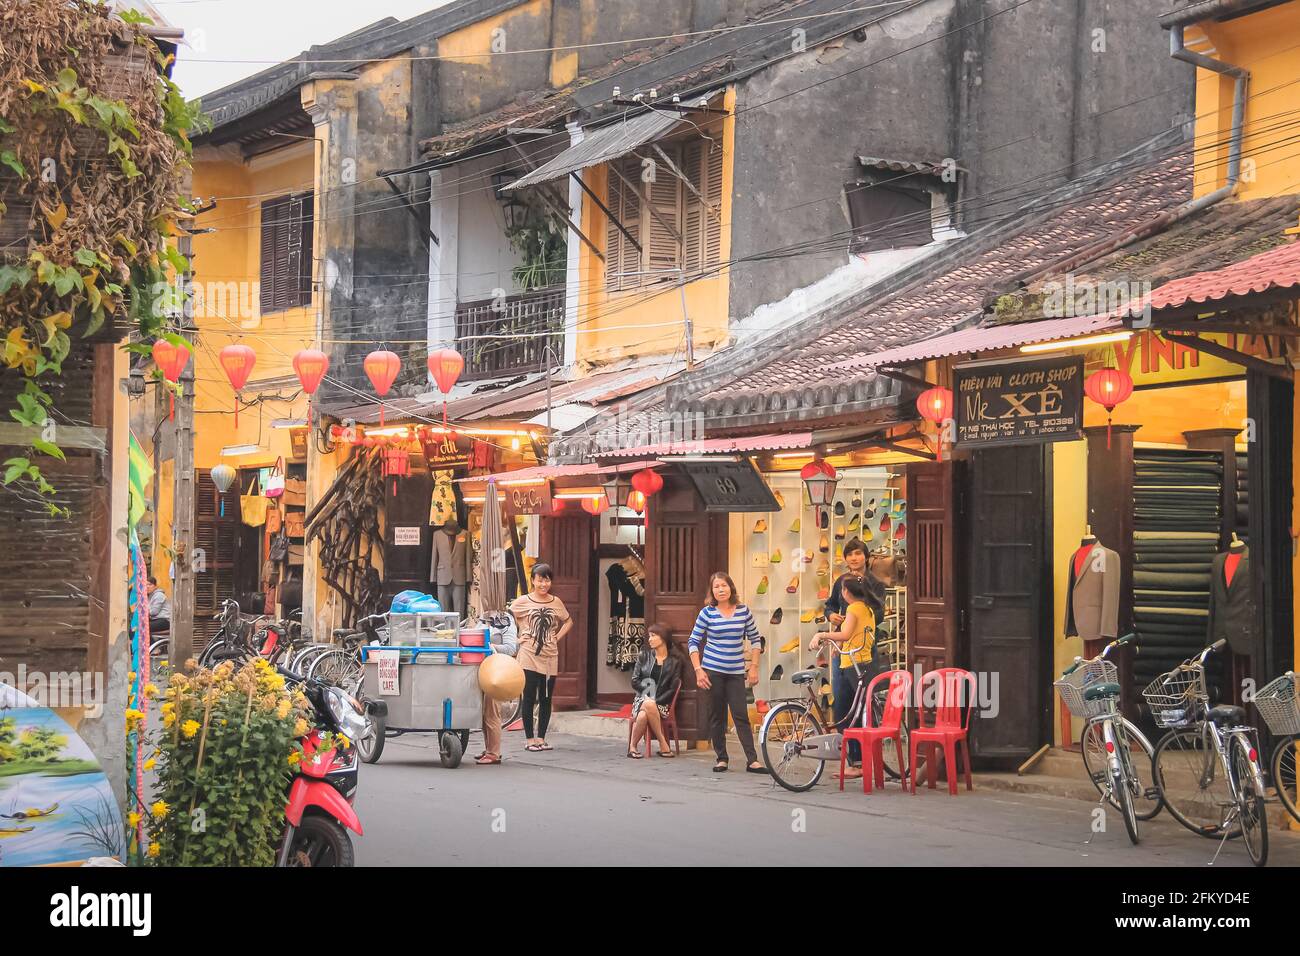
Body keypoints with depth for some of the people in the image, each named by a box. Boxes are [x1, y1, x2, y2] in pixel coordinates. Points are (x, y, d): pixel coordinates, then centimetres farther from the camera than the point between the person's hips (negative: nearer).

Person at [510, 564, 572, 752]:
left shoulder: (556, 602, 8)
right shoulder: (522, 602, -2)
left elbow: (568, 622, 21)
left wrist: (557, 637, 7)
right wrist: (517, 638, -6)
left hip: (550, 657, 3)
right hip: (529, 657, -3)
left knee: (546, 699, 6)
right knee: (529, 699, -1)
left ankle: (541, 738, 14)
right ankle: (530, 739, 4)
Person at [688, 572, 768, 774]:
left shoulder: (743, 611, 3)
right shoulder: (707, 613, -2)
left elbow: (754, 639, 10)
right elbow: (693, 642, 0)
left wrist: (753, 667, 4)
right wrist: (698, 670, -7)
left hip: (736, 672, 1)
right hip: (712, 671, -1)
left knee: (741, 715, -4)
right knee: (717, 716, 4)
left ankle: (752, 761, -5)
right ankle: (721, 759, 14)